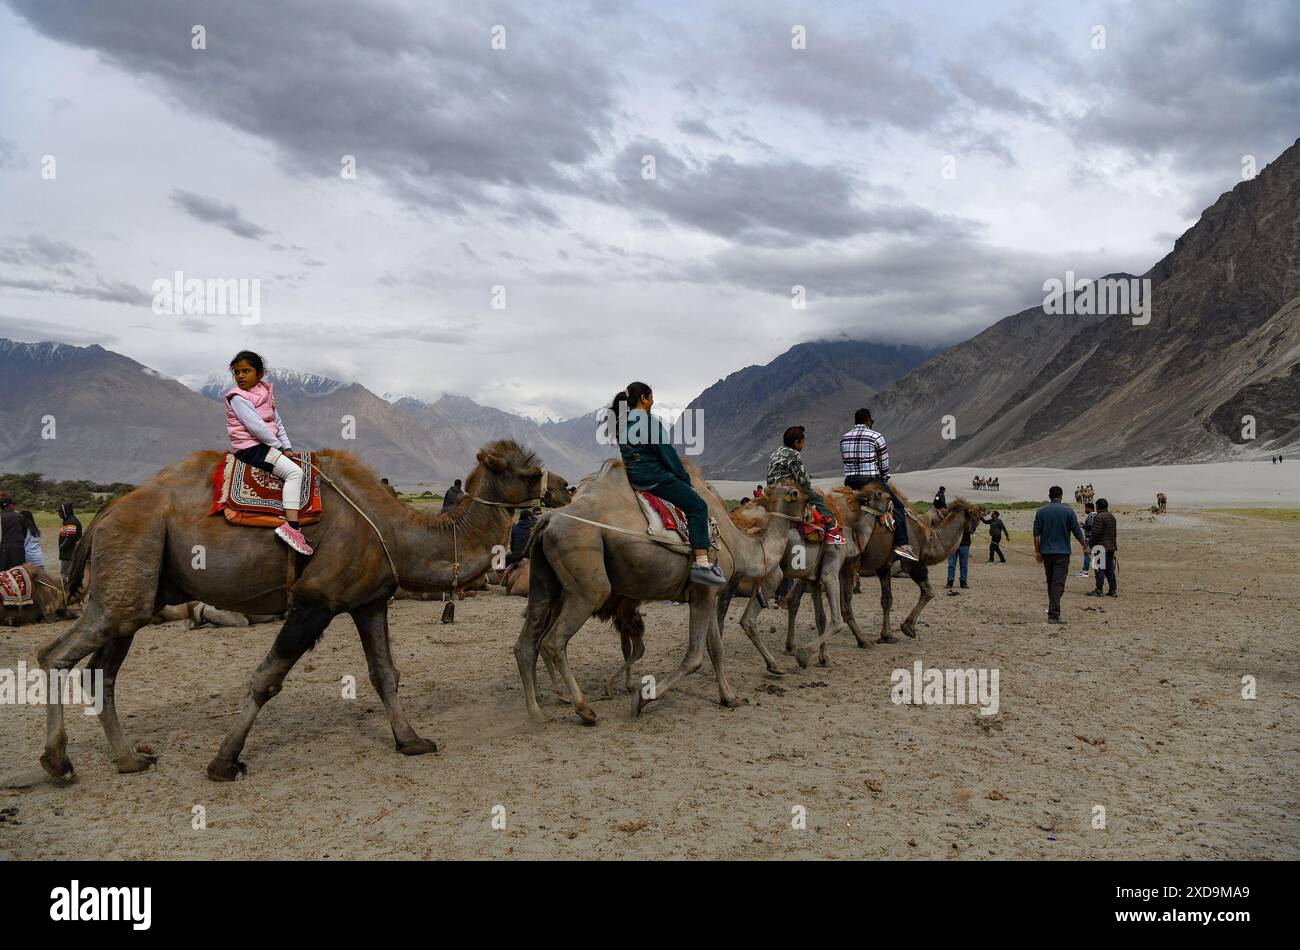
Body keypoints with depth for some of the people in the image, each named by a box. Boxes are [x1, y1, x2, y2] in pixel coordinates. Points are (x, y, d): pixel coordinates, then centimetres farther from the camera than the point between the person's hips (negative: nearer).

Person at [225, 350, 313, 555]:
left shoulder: (265, 391, 12)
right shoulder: (238, 397, -12)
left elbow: (277, 421, 14)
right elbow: (256, 426, -19)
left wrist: (287, 447, 5)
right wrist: (279, 446, -13)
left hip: (266, 445, 9)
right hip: (250, 448, -9)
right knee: (294, 472, -23)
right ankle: (291, 526, -31)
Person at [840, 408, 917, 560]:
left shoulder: (844, 438, 13)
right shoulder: (876, 437, -3)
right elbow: (884, 465, -2)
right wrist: (883, 481, 16)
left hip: (849, 482, 5)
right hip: (871, 480, -5)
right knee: (898, 507, 4)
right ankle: (901, 544, -5)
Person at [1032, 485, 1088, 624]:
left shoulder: (1041, 511, 4)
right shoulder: (1068, 511, -4)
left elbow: (1036, 533, 0)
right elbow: (1077, 532, -3)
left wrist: (1037, 551, 4)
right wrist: (1085, 546, 11)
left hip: (1046, 552, 3)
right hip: (1062, 552, -3)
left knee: (1050, 582, 15)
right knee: (1058, 583, -7)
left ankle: (1053, 610, 24)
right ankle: (1053, 614, -17)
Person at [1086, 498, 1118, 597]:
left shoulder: (1099, 517, -15)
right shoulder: (1112, 517, 14)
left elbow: (1095, 533, -19)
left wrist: (1091, 543, -6)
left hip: (1101, 546, -8)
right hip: (1111, 547, 8)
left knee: (1100, 569, -4)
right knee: (1110, 569, 12)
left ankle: (1099, 590, -4)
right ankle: (1113, 590, 12)